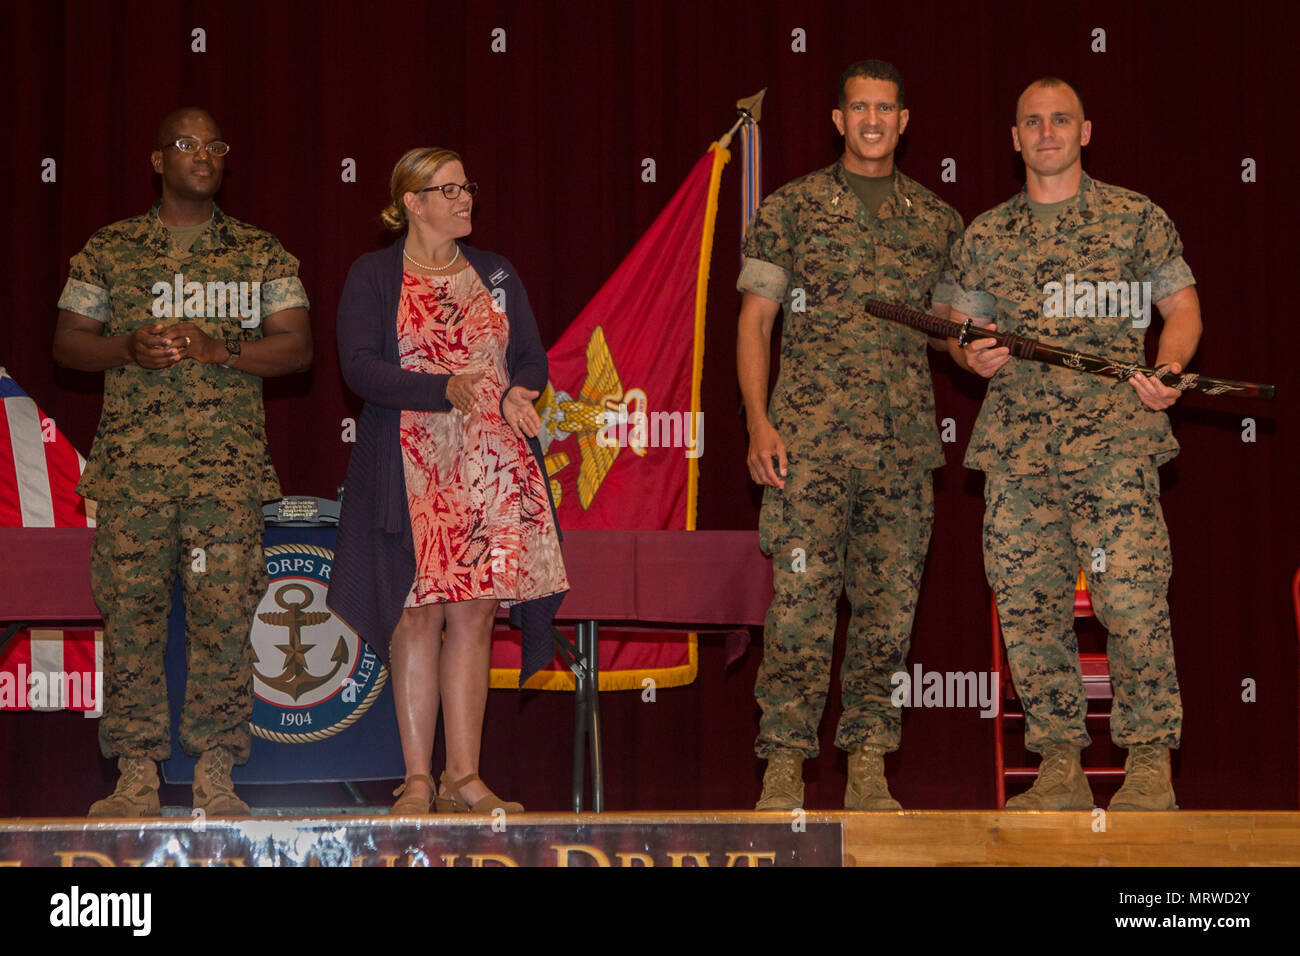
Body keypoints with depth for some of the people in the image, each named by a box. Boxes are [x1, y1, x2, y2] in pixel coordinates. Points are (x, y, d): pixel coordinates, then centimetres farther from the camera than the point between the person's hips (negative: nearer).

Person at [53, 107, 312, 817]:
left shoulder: (260, 253, 11)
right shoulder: (109, 250, 12)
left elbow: (296, 346, 4)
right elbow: (67, 341, 12)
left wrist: (215, 349, -10)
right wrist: (128, 347, -8)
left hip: (229, 465, 0)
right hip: (132, 460, 0)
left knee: (224, 614, -5)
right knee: (130, 612, -3)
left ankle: (215, 775, 1)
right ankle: (137, 776, 3)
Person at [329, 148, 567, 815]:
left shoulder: (495, 274, 18)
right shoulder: (372, 276, 4)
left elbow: (533, 357, 16)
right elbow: (360, 366, -7)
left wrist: (517, 392, -8)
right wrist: (444, 390, -20)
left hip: (493, 466, 3)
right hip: (413, 470, -3)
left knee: (474, 612, -1)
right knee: (419, 612, -6)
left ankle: (463, 778, 2)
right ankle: (417, 779, -2)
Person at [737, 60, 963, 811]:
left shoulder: (939, 221, 14)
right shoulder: (792, 208, 5)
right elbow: (754, 322, 3)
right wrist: (759, 422, -8)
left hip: (906, 440, 3)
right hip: (811, 438, -3)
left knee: (890, 607, 4)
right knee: (801, 601, -8)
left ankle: (868, 767, 10)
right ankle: (785, 763, -2)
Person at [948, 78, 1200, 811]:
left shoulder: (1136, 218, 8)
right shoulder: (986, 236, 16)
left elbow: (1183, 309, 9)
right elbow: (960, 329, 20)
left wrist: (1167, 372, -10)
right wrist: (972, 355, -3)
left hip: (1114, 437, -3)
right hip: (1017, 444, 4)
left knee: (1132, 600, -13)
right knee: (1028, 606, 1)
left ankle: (1150, 762, -3)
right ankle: (1061, 765, 10)